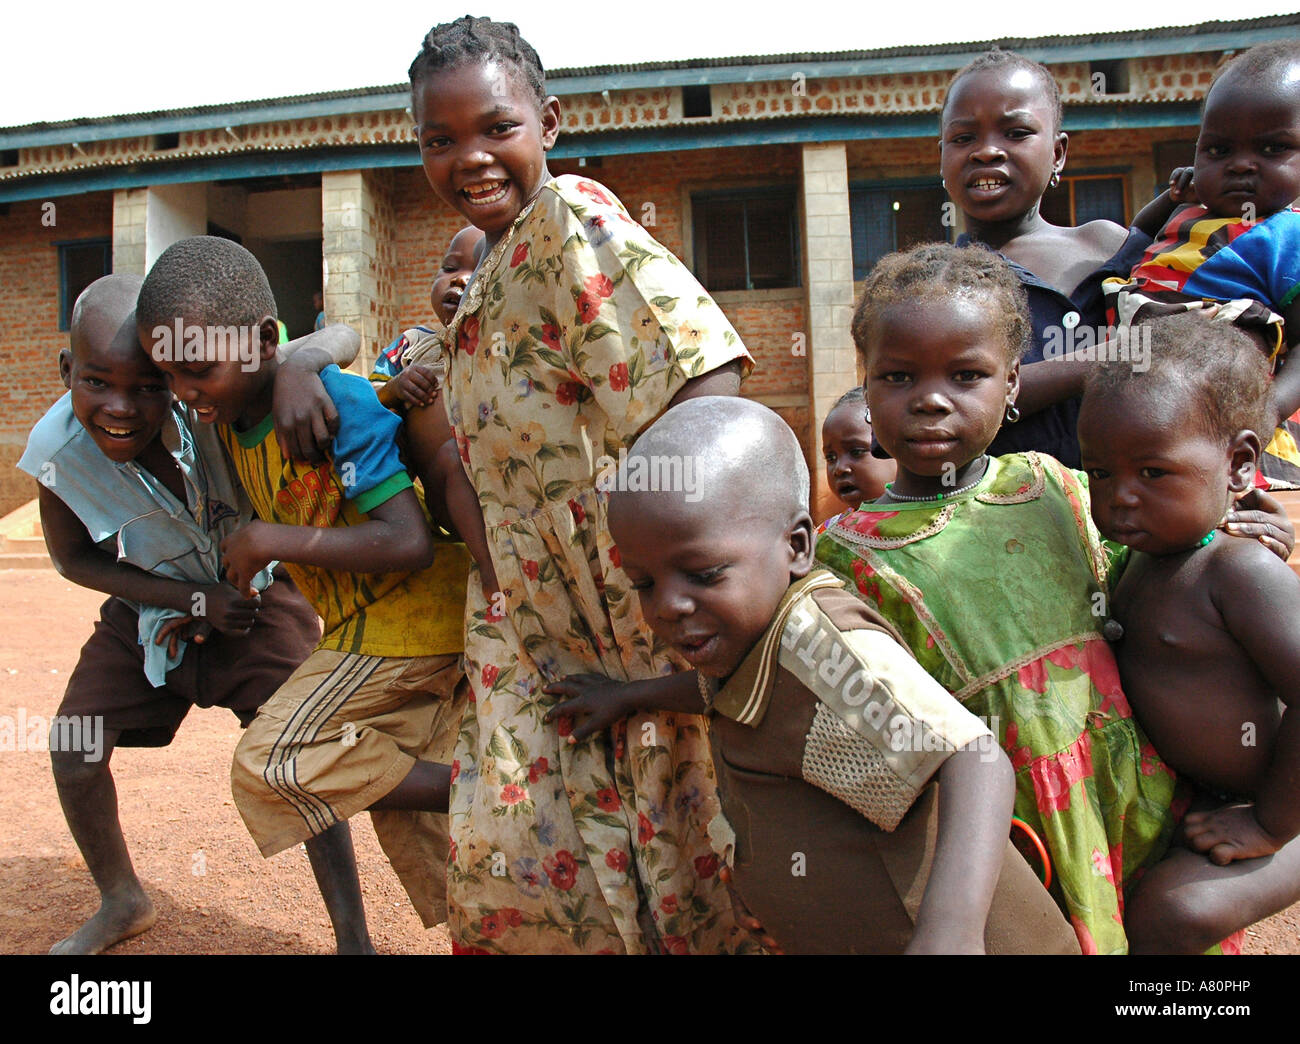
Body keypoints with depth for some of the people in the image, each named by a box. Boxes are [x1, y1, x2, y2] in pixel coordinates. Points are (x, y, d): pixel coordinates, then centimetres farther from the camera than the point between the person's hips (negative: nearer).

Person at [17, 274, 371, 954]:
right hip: (151, 608, 3)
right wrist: (187, 600, -17)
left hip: (254, 593, -3)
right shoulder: (58, 451, -24)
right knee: (72, 750, 4)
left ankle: (352, 935, 2)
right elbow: (72, 559, -7)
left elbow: (339, 338, -31)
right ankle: (122, 902, 34)